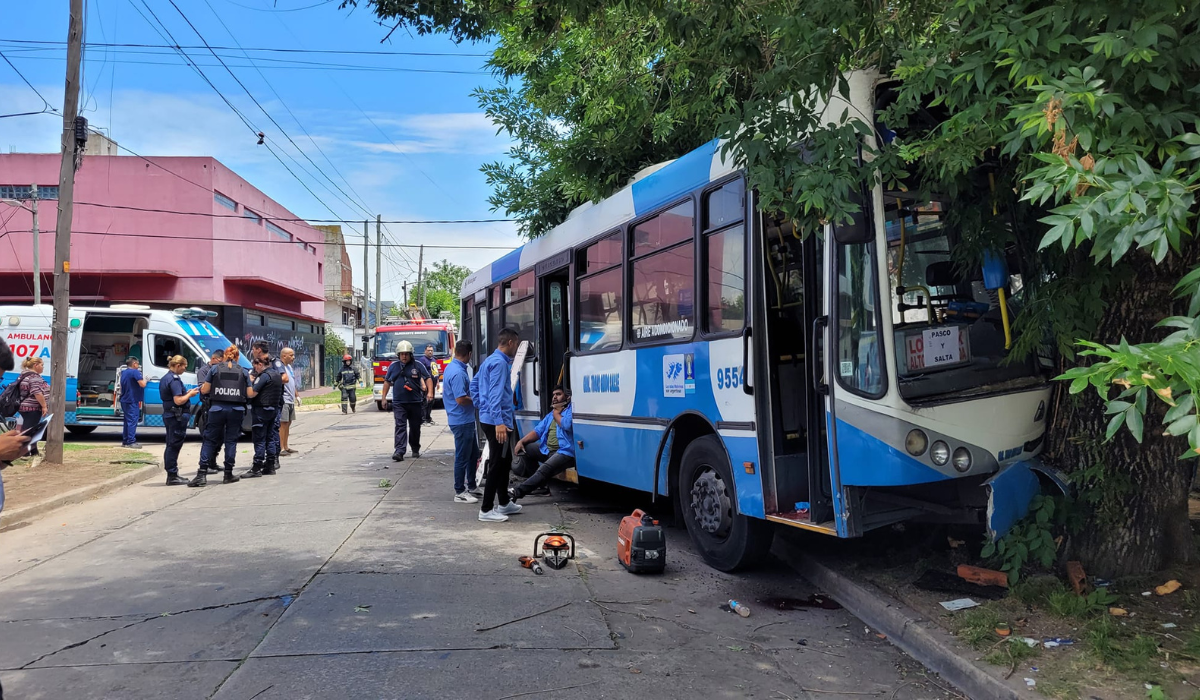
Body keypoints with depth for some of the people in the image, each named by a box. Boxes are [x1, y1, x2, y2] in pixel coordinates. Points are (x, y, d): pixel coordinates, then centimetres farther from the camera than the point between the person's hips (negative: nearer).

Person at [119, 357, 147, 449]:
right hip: (132, 401, -9)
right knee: (132, 421, -8)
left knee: (127, 421, 15)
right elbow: (142, 384, -20)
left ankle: (125, 441, 19)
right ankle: (131, 442, -10)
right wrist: (145, 378, -3)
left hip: (124, 400, 9)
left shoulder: (123, 372, 14)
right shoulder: (135, 372, -14)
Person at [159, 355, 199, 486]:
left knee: (171, 446, 15)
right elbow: (178, 401, -23)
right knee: (174, 445, -5)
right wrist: (190, 394, -9)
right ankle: (172, 476, -1)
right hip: (177, 416, -10)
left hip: (168, 415, 10)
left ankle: (172, 475, 23)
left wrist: (186, 392, 11)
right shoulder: (174, 380, -17)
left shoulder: (165, 378, 14)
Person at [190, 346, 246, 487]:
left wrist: (201, 387, 26)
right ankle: (228, 474, 9)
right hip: (236, 410, 0)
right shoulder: (243, 372, 5)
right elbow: (250, 394, 5)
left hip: (217, 409, 0)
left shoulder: (215, 369, 4)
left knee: (209, 440, 4)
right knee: (231, 440, 8)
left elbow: (205, 390, 3)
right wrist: (249, 381, 24)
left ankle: (202, 474, -2)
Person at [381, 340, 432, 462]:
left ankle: (415, 450, 25)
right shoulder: (393, 366, 7)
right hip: (399, 403, 0)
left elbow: (428, 378, 1)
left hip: (415, 402, 0)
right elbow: (387, 382, 15)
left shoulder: (418, 365, 2)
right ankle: (399, 451, -18)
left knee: (415, 427, 10)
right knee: (400, 426, -10)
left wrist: (430, 392, -13)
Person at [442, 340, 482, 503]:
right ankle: (460, 492, 9)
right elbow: (461, 399, -27)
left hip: (466, 420, 10)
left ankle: (471, 486, 31)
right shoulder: (458, 373, -23)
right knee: (462, 457, 0)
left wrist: (473, 395, 13)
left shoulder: (452, 367, 9)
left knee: (473, 454, 20)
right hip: (461, 421, -10)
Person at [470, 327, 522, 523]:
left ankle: (504, 503, 27)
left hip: (488, 418, 10)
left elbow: (474, 383, 23)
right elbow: (495, 394, -24)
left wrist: (480, 405, 22)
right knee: (497, 464, -5)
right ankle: (486, 510, -1)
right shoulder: (500, 363, -16)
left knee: (504, 461, 18)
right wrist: (499, 422, -29)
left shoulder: (490, 360, 15)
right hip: (497, 421, -10)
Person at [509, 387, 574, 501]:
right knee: (521, 450, 2)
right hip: (546, 450, 10)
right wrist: (521, 441, 1)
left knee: (544, 469, -32)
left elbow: (567, 425, -23)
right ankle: (540, 485, -4)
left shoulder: (571, 410, -3)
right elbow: (537, 431, 17)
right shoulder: (550, 415, 24)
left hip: (565, 452, -10)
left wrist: (556, 414, -3)